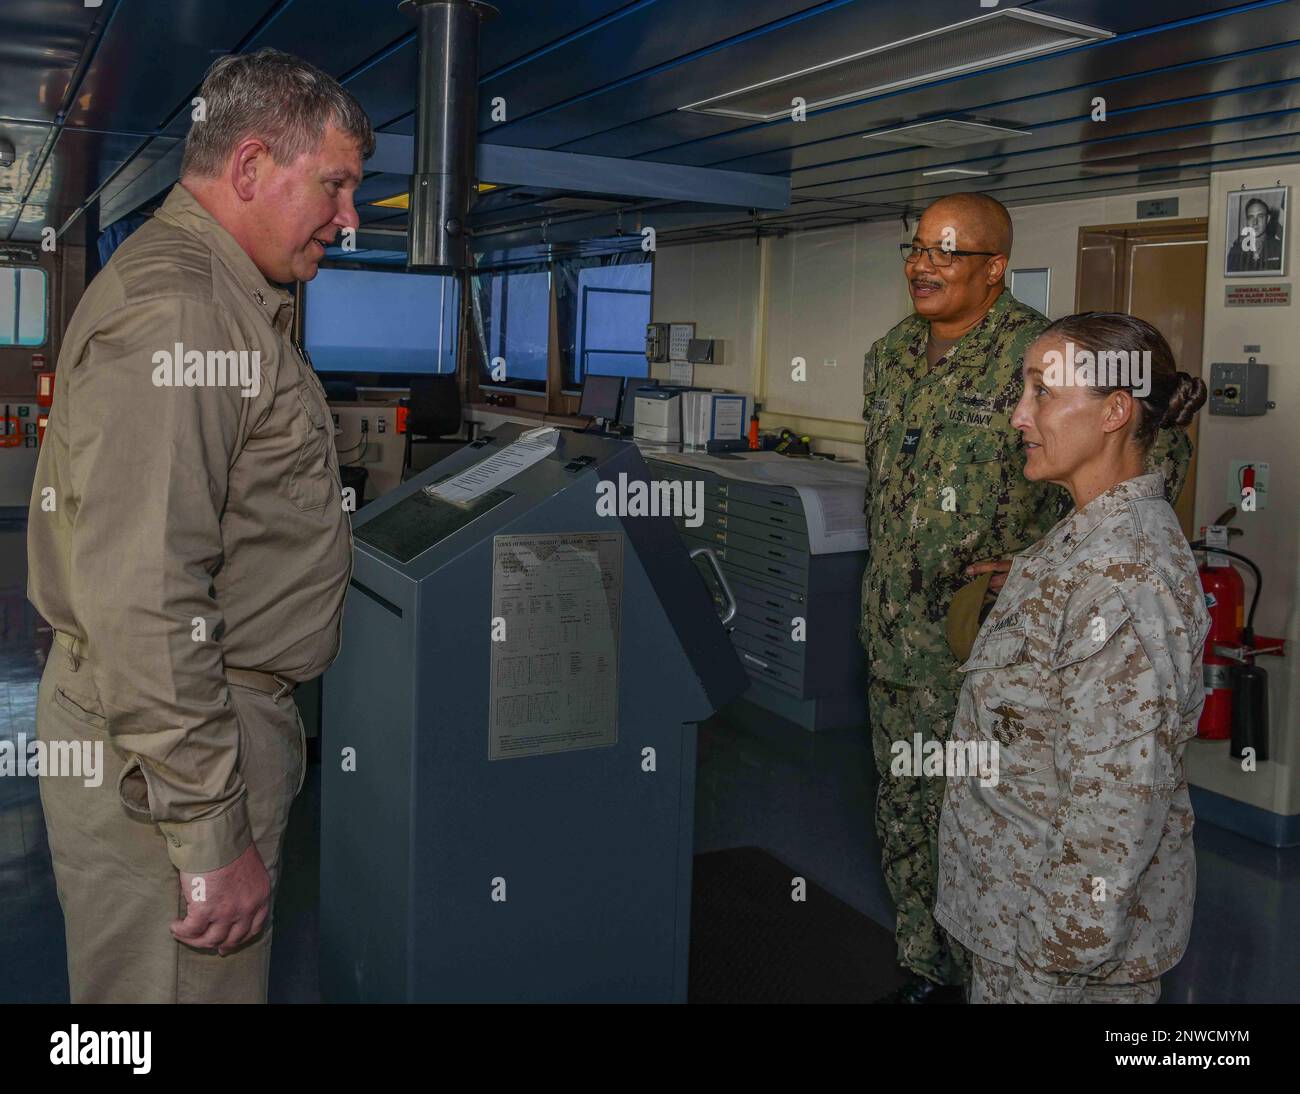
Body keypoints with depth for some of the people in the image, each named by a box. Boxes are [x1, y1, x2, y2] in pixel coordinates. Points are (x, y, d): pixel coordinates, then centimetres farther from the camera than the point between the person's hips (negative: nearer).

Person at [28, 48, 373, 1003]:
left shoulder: (227, 298, 17)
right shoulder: (170, 312, -19)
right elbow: (140, 601, -26)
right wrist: (213, 838, -23)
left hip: (232, 713, 10)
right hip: (165, 750, -10)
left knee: (232, 978, 19)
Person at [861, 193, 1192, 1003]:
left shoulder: (1040, 353, -15)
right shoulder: (890, 355, 8)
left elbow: (1161, 452, -16)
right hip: (896, 644, 7)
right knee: (906, 821, 18)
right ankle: (928, 973, 38)